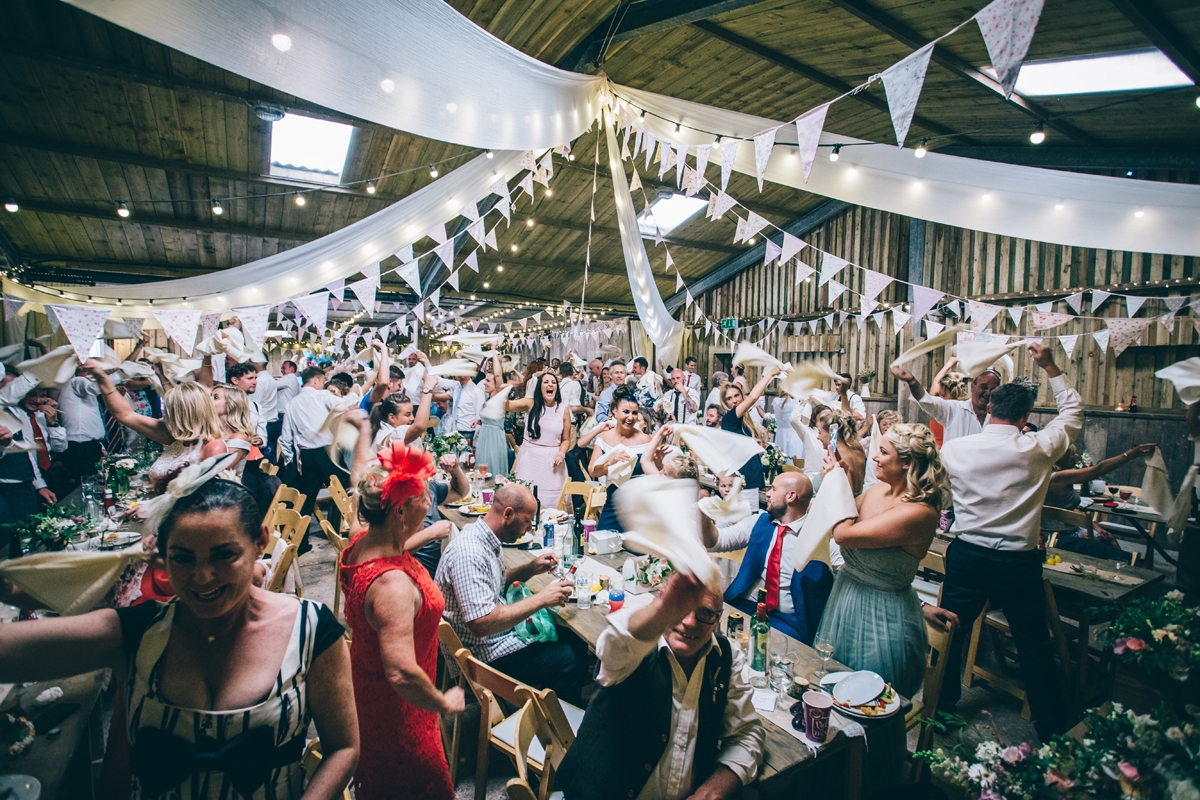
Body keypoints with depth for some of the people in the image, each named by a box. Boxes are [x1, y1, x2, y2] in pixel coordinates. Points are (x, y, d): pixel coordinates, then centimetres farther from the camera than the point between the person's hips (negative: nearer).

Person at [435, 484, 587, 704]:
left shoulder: (482, 536, 2)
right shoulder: (470, 553, -28)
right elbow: (481, 623, -33)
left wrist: (530, 569, 2)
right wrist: (540, 599, -27)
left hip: (497, 633, 10)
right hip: (485, 653, -10)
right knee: (572, 661, -12)